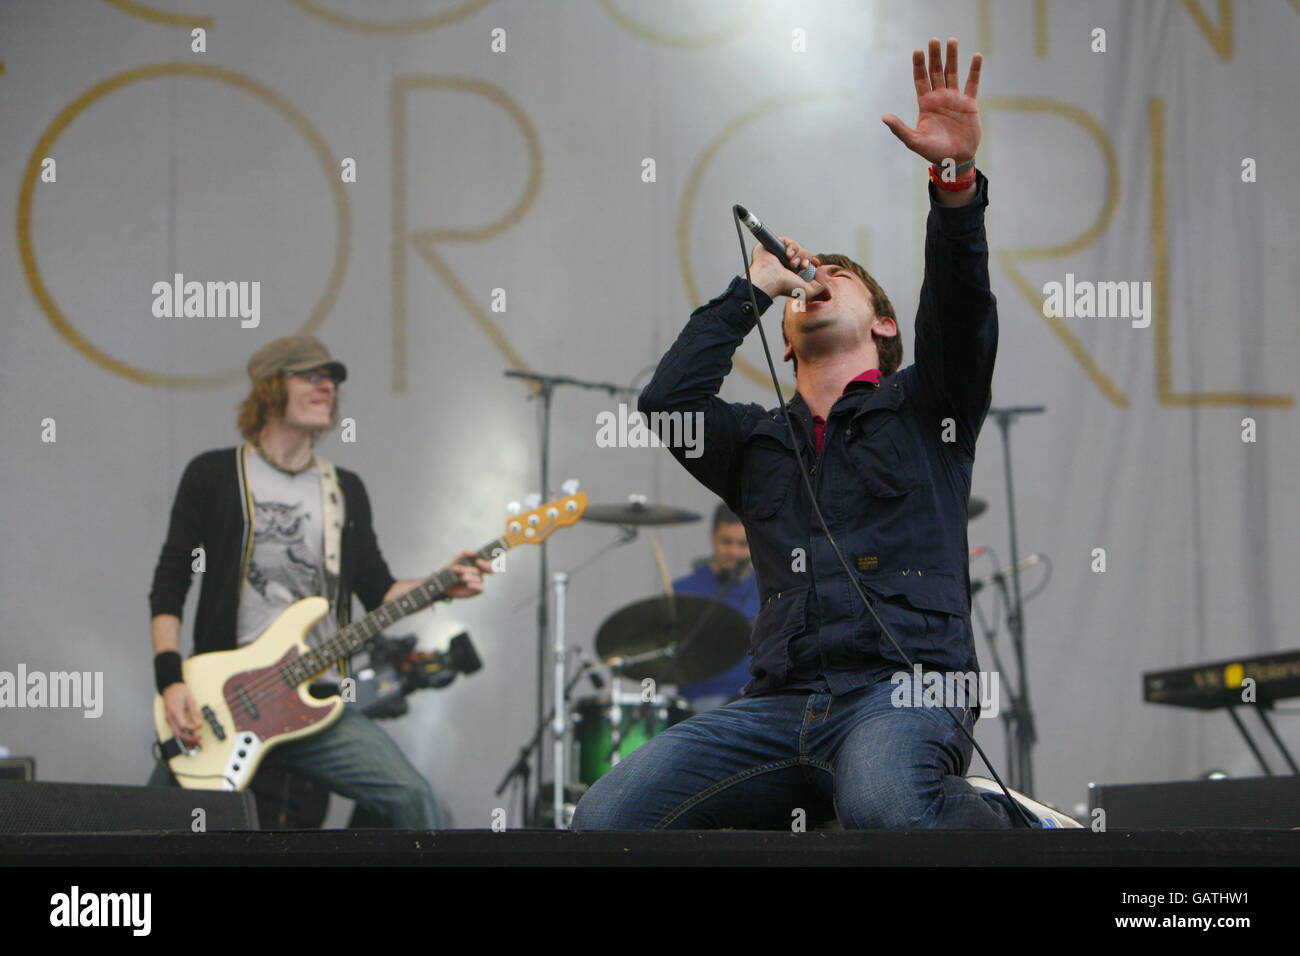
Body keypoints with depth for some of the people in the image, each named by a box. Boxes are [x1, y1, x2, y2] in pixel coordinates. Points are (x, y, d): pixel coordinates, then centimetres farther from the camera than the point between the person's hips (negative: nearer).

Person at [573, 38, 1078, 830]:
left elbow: (961, 310, -1)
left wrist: (957, 177, -19)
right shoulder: (759, 440, 28)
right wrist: (753, 287, 17)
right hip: (783, 699, 5)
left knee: (883, 809, -42)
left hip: (905, 683, -4)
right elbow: (667, 401, 8)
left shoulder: (922, 405, 19)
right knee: (606, 820, -20)